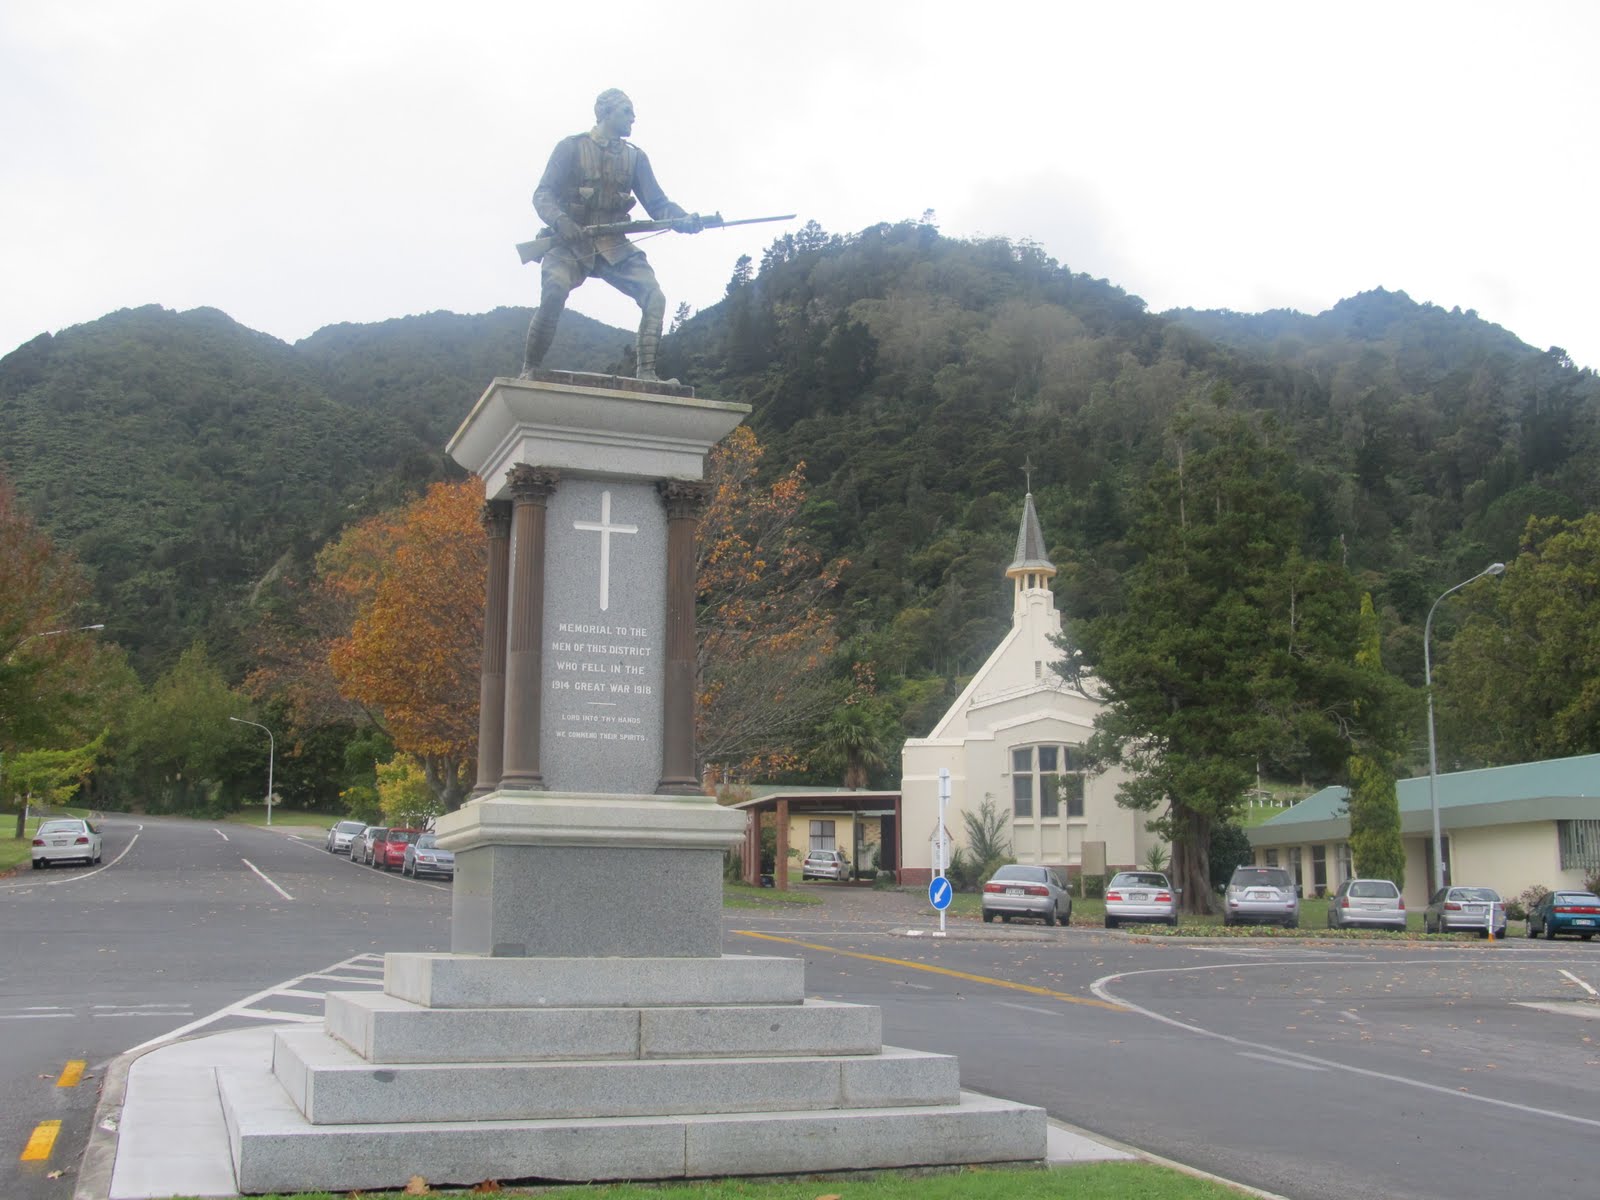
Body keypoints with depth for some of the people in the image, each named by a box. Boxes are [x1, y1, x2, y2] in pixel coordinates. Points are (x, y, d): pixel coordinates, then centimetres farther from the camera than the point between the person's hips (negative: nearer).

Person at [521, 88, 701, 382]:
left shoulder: (635, 156, 11)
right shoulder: (571, 148, 1)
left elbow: (657, 203, 7)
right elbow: (542, 195, -6)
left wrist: (683, 220, -15)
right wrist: (560, 221, -28)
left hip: (615, 247, 4)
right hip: (571, 243, -4)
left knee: (654, 298, -16)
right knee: (553, 295, -29)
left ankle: (646, 373, -12)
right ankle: (529, 372, -18)